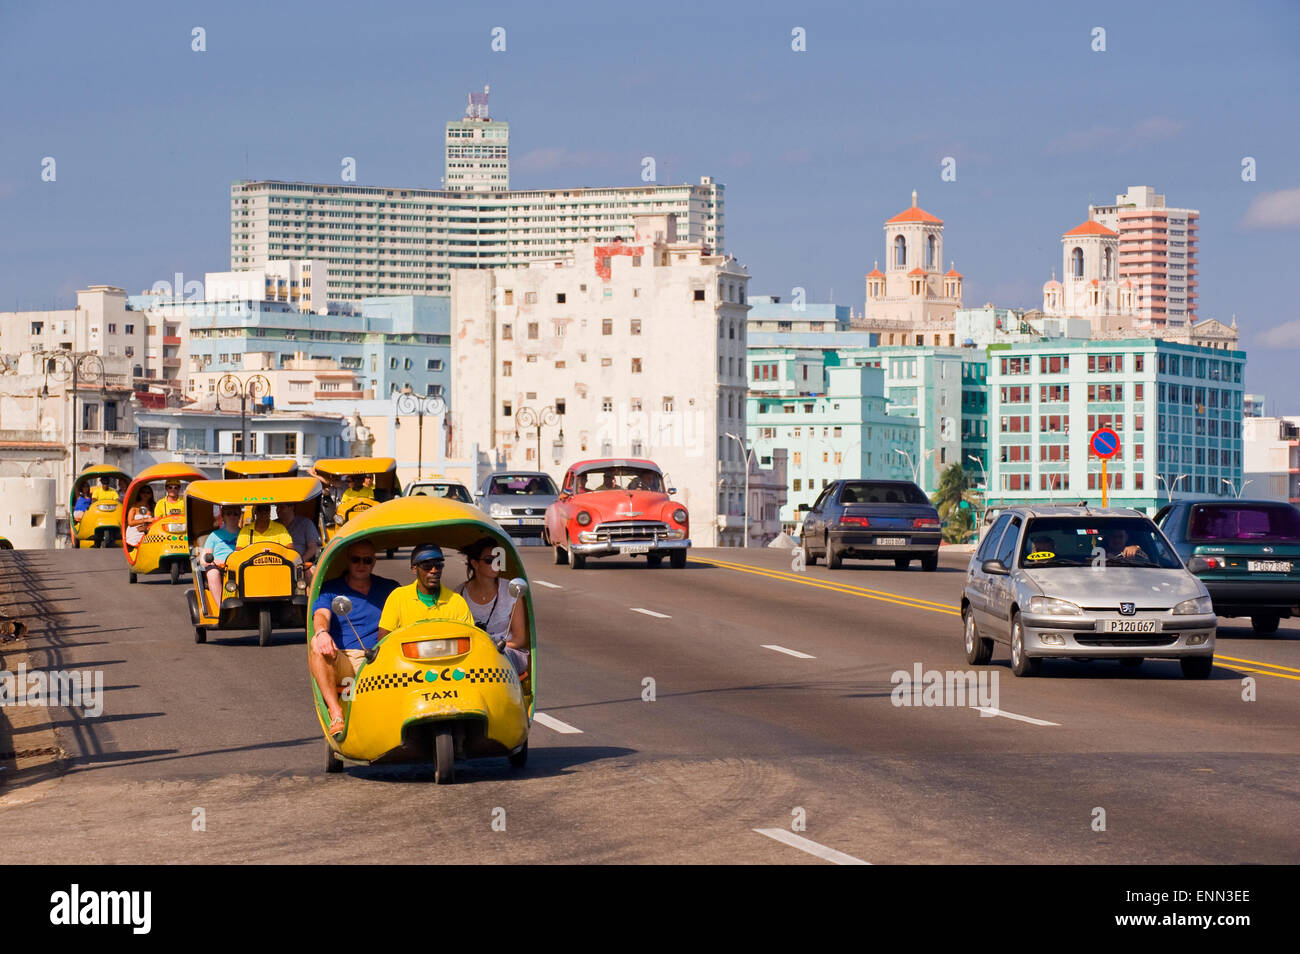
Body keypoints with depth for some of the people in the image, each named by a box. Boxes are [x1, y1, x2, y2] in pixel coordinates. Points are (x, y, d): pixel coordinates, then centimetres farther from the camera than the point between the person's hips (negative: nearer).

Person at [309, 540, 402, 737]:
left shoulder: (390, 589, 20)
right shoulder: (331, 589, 14)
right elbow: (321, 615, -5)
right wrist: (321, 632, -30)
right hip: (340, 665, 0)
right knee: (317, 644, -33)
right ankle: (336, 714, -37)